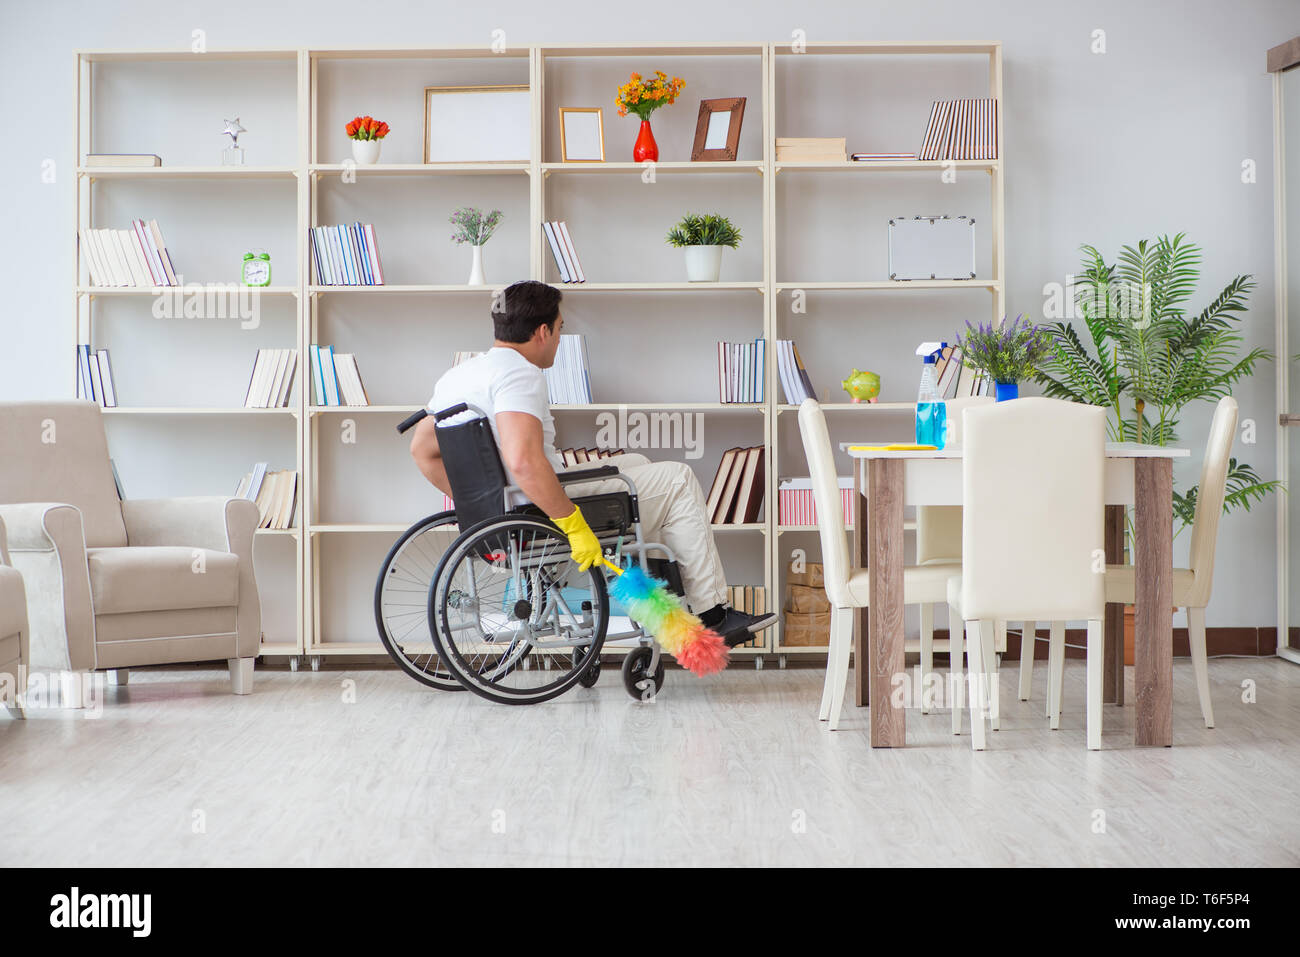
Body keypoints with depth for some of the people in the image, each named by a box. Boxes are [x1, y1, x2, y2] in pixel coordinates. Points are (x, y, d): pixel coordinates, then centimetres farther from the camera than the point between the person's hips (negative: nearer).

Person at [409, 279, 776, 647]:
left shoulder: (455, 375, 8)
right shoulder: (519, 372, -21)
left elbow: (422, 449, 15)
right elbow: (524, 462, -35)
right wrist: (574, 526, -29)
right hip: (546, 517, -10)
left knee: (636, 463, 26)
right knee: (677, 479, 1)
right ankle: (710, 613, 5)